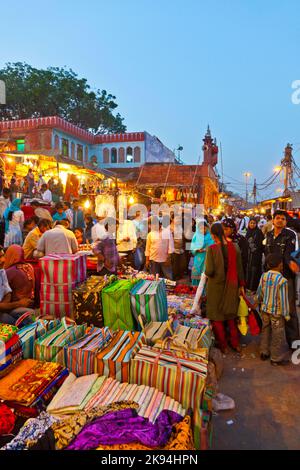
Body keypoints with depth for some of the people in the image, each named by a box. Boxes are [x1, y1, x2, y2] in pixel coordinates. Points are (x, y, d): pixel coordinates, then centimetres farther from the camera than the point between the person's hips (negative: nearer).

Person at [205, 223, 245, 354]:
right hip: (232, 286, 4)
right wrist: (241, 285, 12)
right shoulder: (234, 247, -7)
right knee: (231, 315, 23)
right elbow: (239, 268, 1)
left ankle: (223, 346, 26)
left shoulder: (212, 249, -19)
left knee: (217, 318, 15)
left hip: (216, 286, -4)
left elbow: (209, 271, -21)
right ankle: (235, 344, 32)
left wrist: (207, 272, 3)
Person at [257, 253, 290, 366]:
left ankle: (264, 353, 32)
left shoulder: (264, 276, -6)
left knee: (265, 331, 20)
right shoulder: (282, 280, -21)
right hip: (277, 312, -5)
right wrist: (286, 315, -5)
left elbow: (259, 293, 3)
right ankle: (276, 358, 22)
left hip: (265, 309, 5)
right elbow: (284, 300, -17)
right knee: (278, 335, 10)